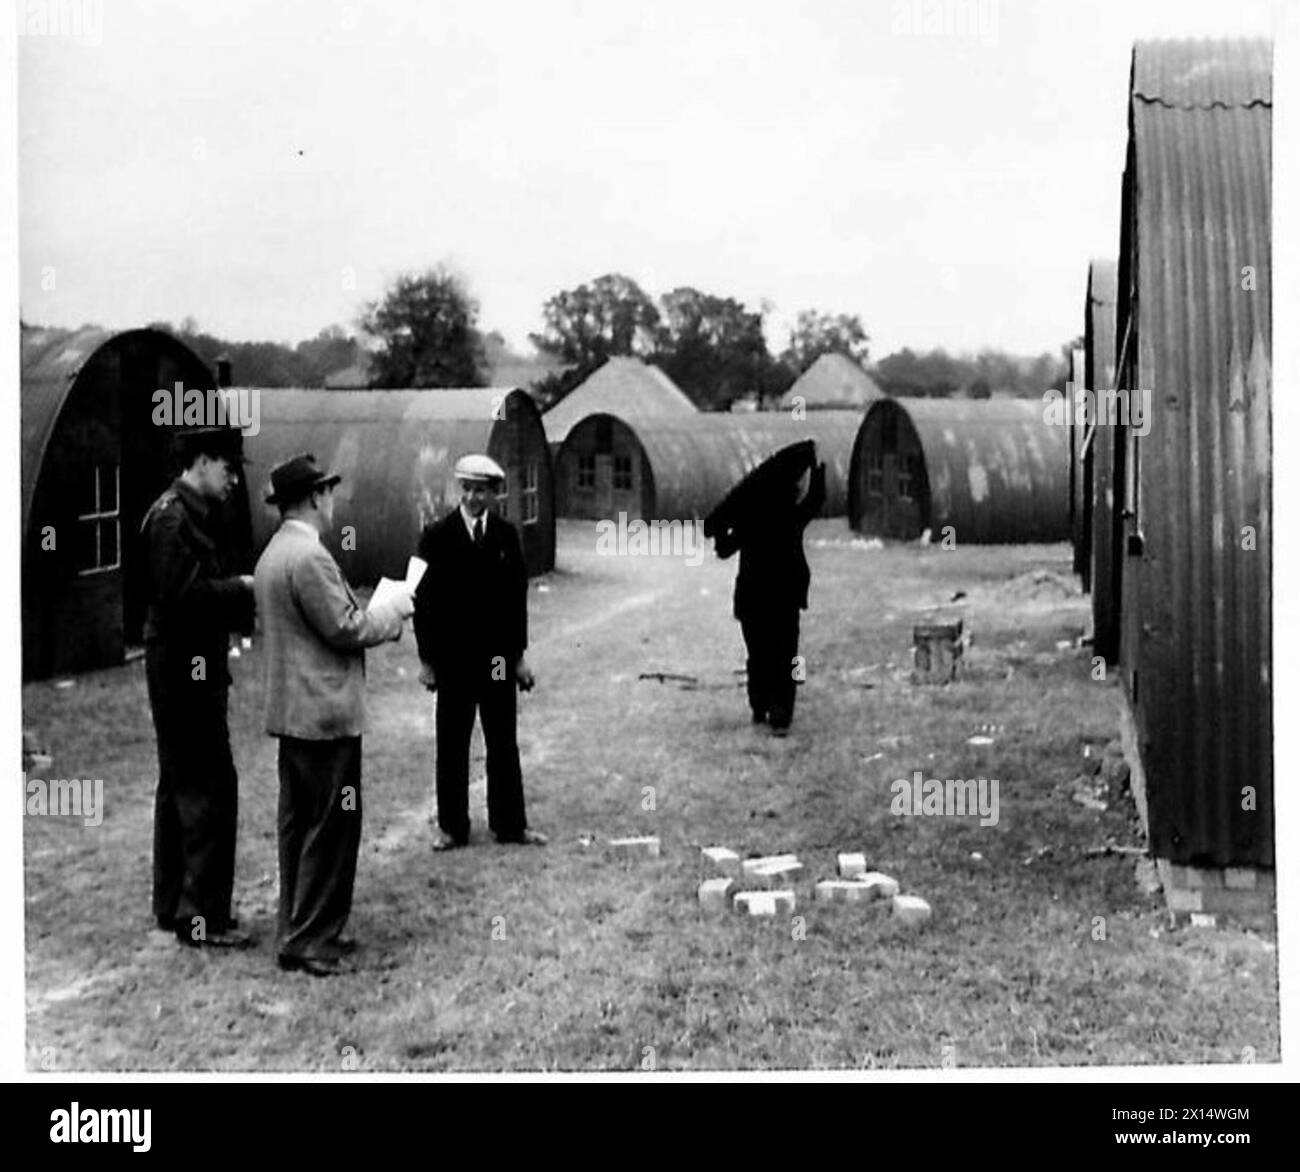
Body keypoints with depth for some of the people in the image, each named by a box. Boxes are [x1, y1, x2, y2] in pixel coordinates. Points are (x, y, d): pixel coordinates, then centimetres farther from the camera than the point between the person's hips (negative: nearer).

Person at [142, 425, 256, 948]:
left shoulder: (198, 515, 15)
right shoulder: (171, 517, -16)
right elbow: (182, 593, -24)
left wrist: (247, 603, 2)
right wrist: (242, 586, -15)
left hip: (192, 668, 11)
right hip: (184, 669, -11)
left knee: (179, 786, 16)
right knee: (210, 787, -8)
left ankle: (173, 905, 26)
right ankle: (202, 917, -2)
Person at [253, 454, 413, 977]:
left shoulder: (273, 552, 13)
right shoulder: (309, 556, -19)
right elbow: (346, 629, -18)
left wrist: (376, 614, 15)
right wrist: (395, 608, -3)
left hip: (291, 712, 11)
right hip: (325, 713, -10)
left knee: (299, 825, 15)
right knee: (332, 826, -3)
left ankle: (297, 930, 23)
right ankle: (310, 940, 1)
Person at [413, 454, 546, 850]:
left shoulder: (506, 535, 4)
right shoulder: (437, 536, -4)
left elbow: (517, 595, 7)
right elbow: (424, 599, -3)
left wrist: (518, 654, 5)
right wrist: (426, 659, -5)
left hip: (498, 657, 2)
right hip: (452, 658, -2)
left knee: (503, 743, 8)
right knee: (452, 745, 5)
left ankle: (509, 824, 17)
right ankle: (452, 827, 15)